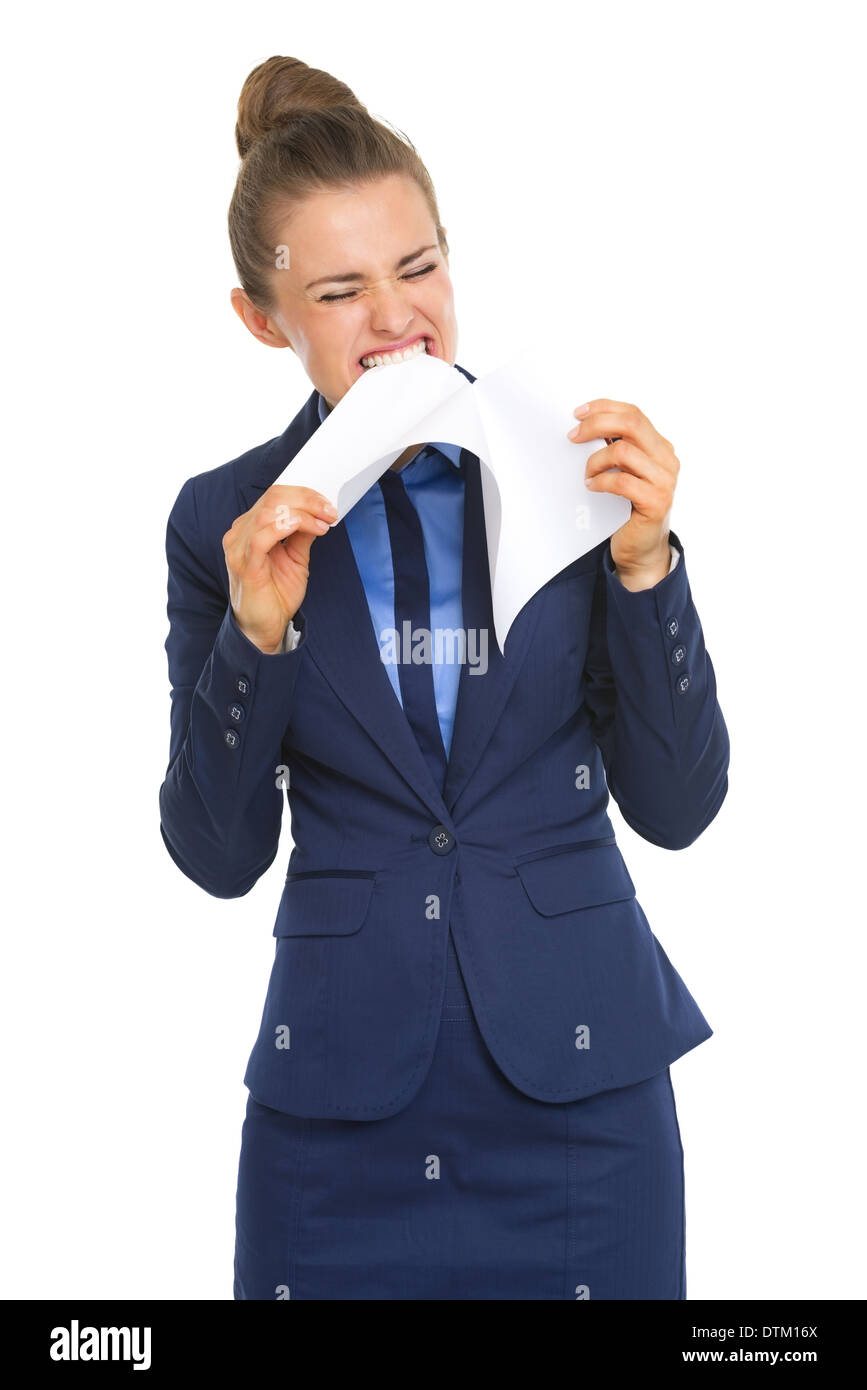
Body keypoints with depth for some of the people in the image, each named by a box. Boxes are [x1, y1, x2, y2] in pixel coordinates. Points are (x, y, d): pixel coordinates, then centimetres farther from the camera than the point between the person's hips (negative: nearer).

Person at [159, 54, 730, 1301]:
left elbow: (675, 808, -1)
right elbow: (218, 857, 0)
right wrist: (257, 633, -13)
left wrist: (642, 564, -13)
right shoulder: (226, 522, 0)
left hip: (580, 1094, 0)